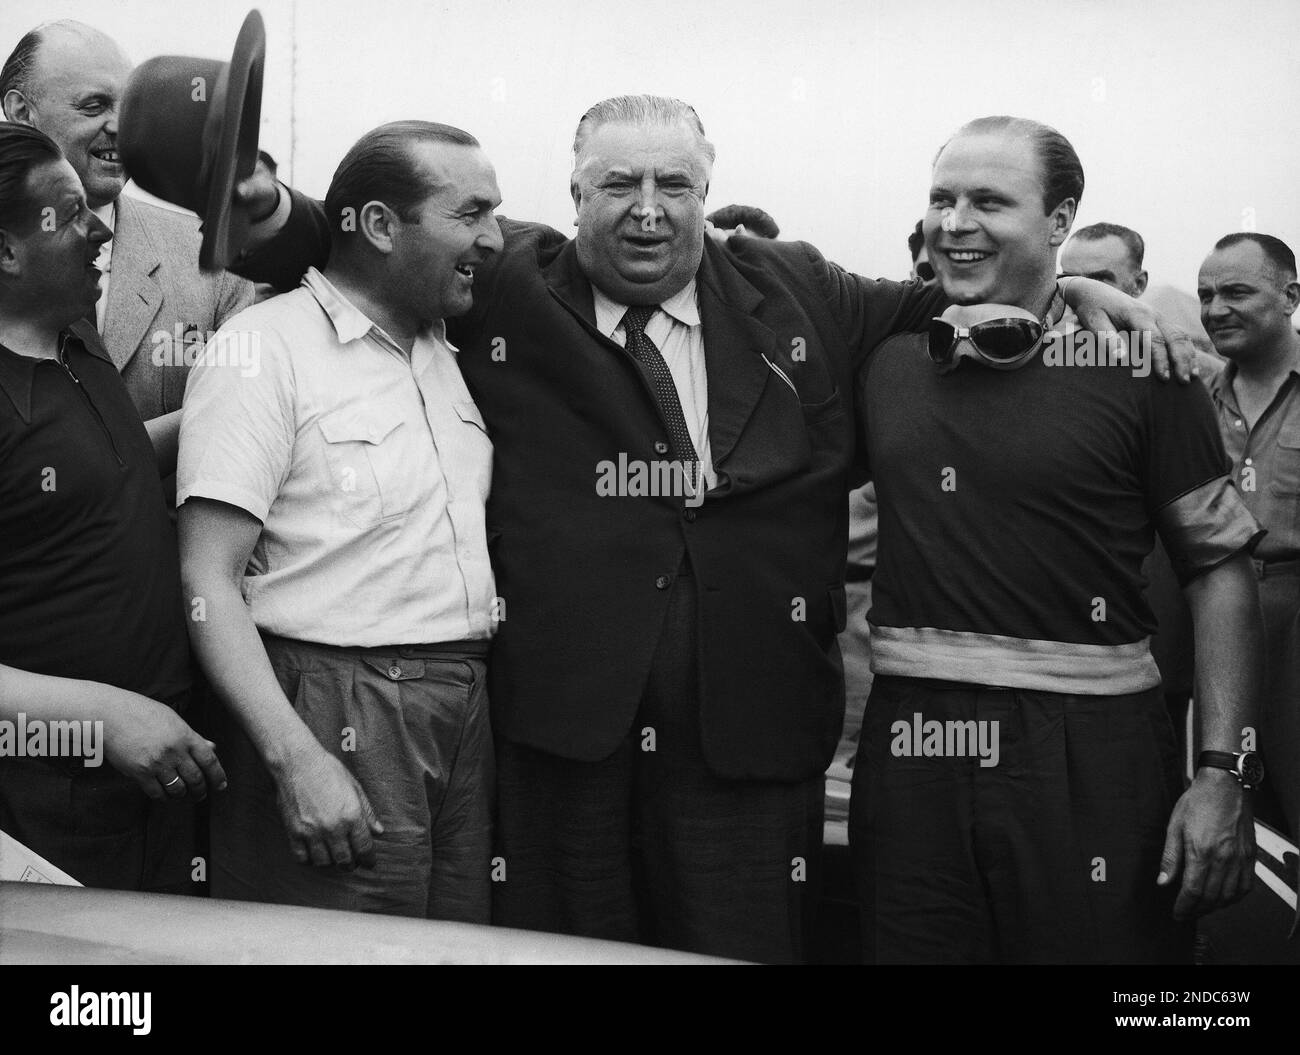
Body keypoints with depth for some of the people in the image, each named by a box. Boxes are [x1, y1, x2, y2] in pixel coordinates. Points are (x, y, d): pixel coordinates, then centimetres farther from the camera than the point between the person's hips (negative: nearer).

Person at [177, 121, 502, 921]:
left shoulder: (446, 351, 15)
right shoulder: (264, 347, -8)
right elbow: (208, 579, -14)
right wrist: (297, 758, -21)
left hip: (466, 711, 7)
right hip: (336, 716, -7)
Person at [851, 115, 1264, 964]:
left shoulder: (1137, 366, -4)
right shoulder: (886, 362, 7)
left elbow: (1221, 567, -4)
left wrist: (1225, 775, -10)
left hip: (1087, 756, -3)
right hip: (912, 749, 4)